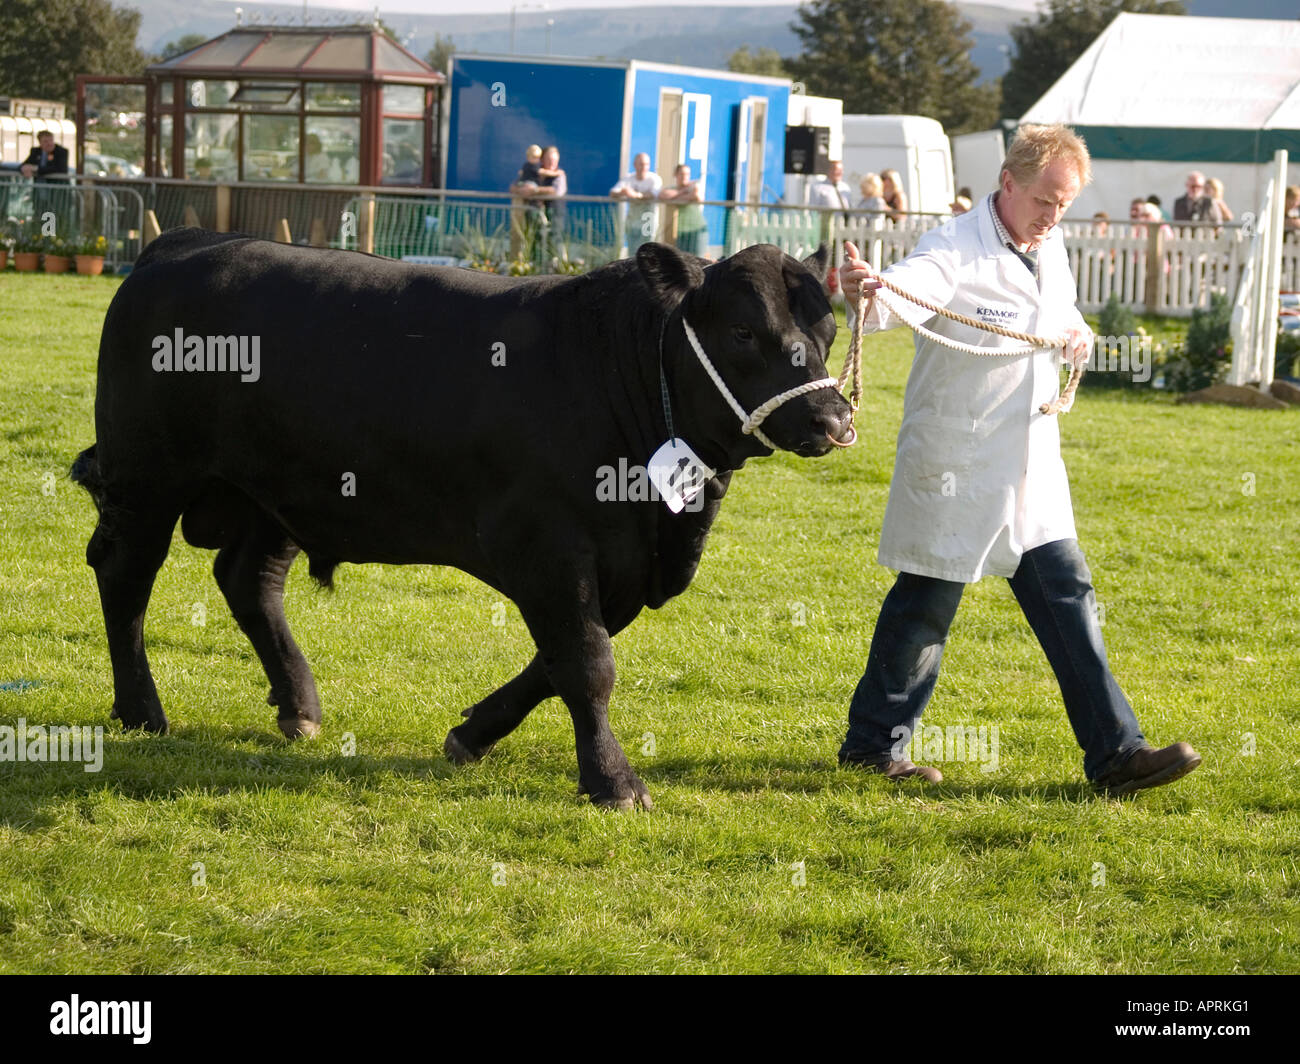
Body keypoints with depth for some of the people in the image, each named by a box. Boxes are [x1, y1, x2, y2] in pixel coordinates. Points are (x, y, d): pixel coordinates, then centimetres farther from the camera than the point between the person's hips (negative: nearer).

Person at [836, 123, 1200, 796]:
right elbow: (910, 290, -36)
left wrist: (1076, 332, 3)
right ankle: (872, 743, 19)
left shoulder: (1050, 250, 9)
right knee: (926, 607, 3)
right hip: (953, 472, -7)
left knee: (1067, 596, 5)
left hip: (1032, 474, 7)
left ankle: (1115, 753, 6)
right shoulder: (955, 250, -16)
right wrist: (869, 290, -60)